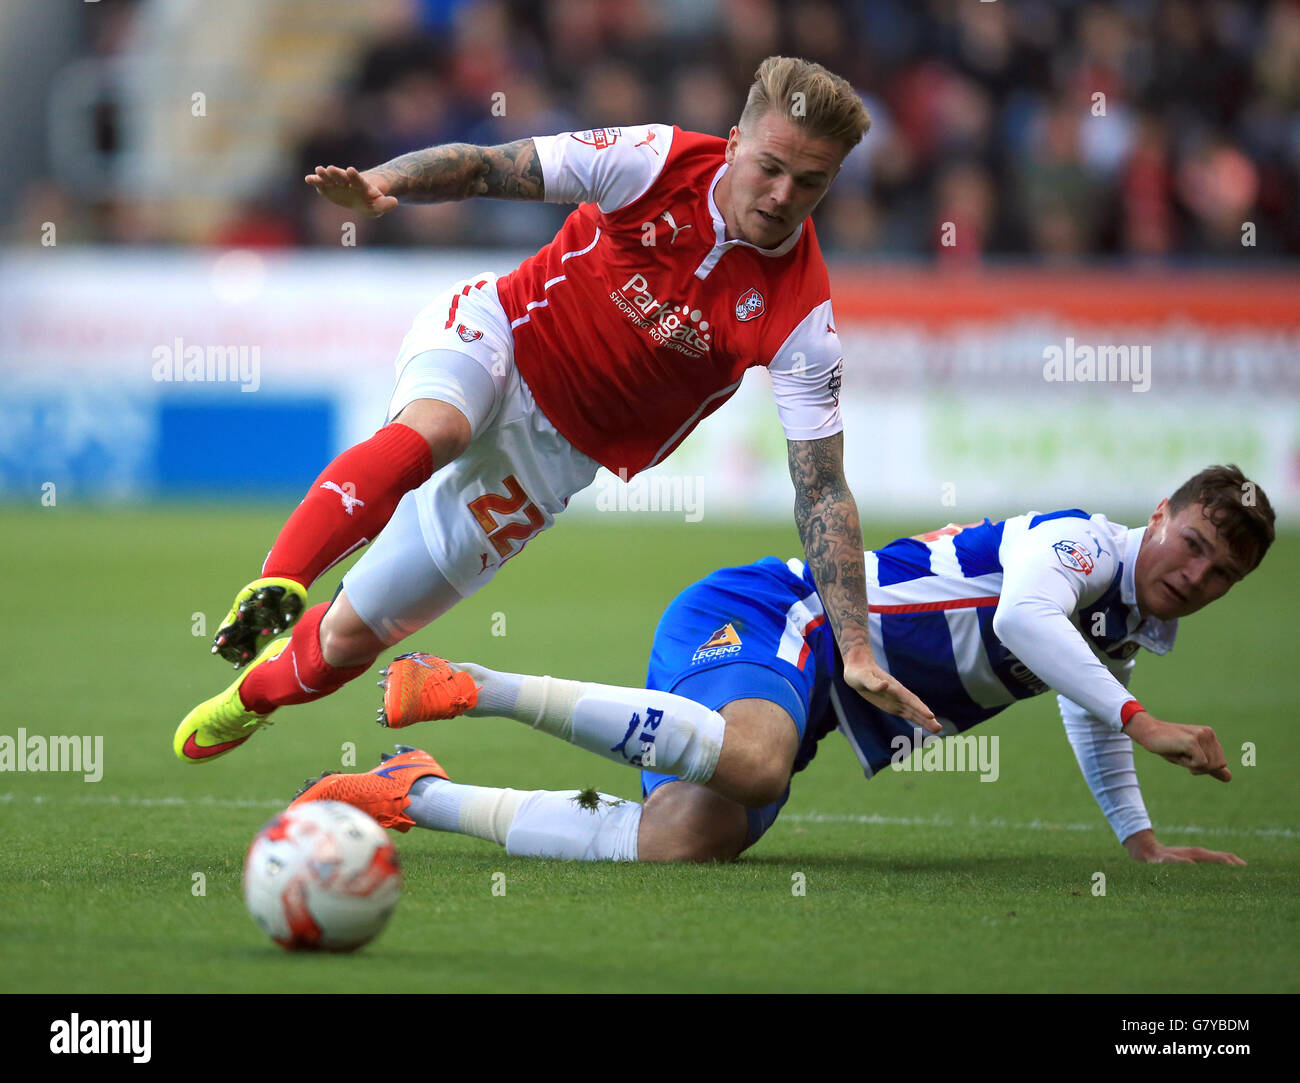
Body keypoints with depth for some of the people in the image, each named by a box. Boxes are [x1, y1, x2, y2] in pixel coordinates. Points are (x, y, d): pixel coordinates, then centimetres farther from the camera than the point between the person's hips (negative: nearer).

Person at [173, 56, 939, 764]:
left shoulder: (801, 319, -20)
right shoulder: (657, 162, -19)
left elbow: (822, 492, -19)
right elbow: (485, 167, -14)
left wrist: (857, 650, -28)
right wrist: (380, 184, -35)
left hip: (554, 448, 1)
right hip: (493, 333, -1)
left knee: (350, 638, 6)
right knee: (427, 434, -41)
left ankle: (253, 696, 38)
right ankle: (275, 590, -40)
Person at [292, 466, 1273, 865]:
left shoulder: (1134, 633, 18)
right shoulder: (1080, 541, -11)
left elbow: (1093, 721, 41)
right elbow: (1023, 616, -34)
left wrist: (1143, 839, 42)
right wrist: (1142, 721, -36)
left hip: (822, 695, 8)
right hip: (768, 614, -8)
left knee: (680, 844, -18)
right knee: (754, 760, -42)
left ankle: (411, 795, -7)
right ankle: (473, 689, -29)